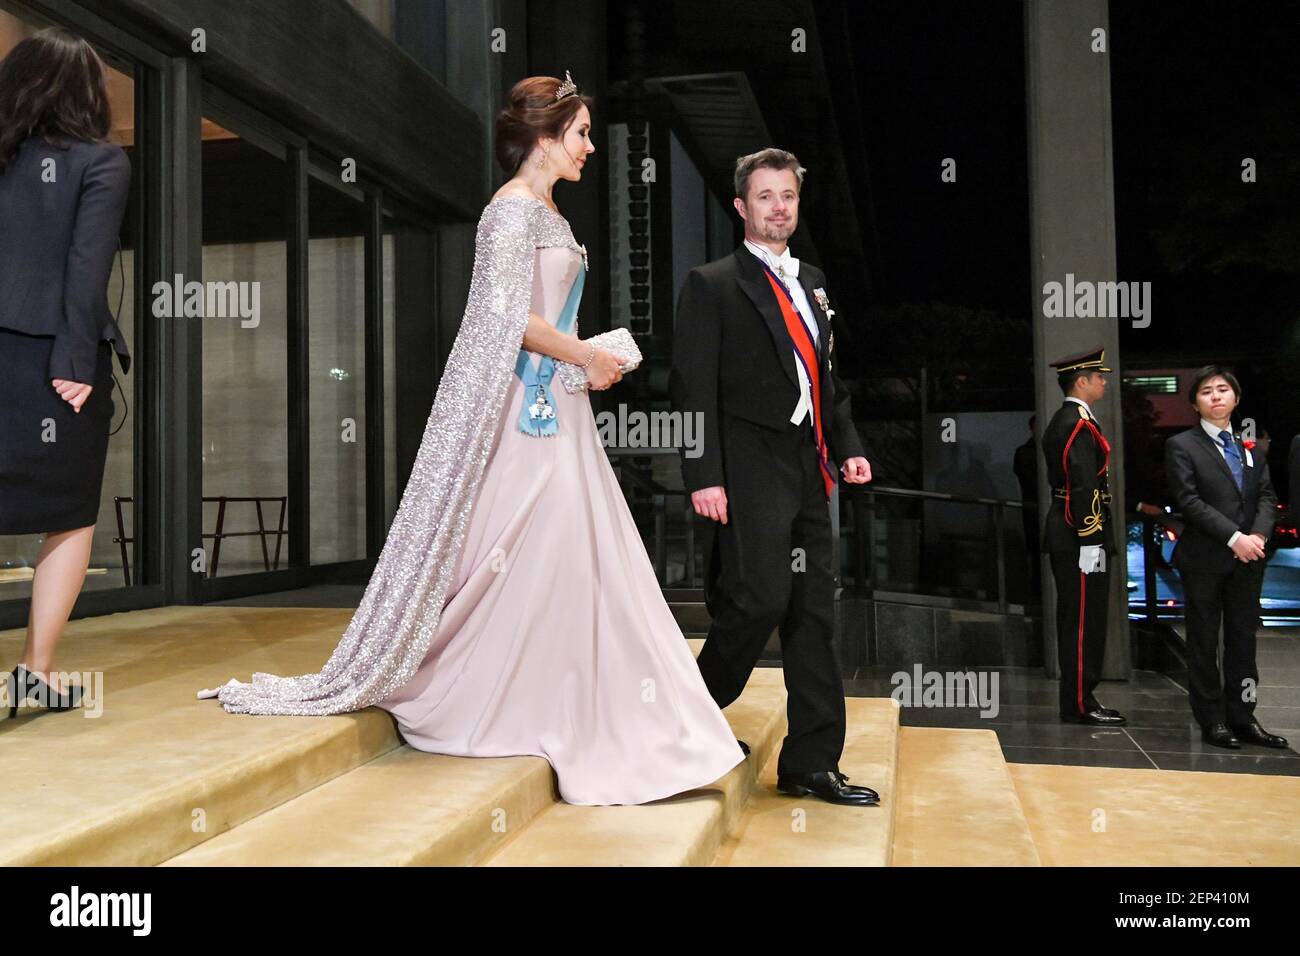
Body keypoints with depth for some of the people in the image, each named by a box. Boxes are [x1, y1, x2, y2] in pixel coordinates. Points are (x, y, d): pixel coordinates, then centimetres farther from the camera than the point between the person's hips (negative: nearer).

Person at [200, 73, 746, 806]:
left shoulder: (549, 214, 18)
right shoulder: (514, 209, -11)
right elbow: (510, 317, -19)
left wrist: (587, 357, 9)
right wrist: (587, 357, -10)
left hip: (556, 408, 10)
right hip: (523, 407, -10)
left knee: (571, 550, 9)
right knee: (526, 552, -5)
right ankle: (485, 703, 8)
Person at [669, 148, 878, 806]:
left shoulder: (813, 283, 20)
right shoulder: (711, 285, -1)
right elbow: (693, 388, -8)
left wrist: (847, 446, 10)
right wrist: (703, 477, -16)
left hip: (807, 474, 7)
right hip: (748, 474, -7)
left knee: (813, 613, 6)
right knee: (760, 600, -13)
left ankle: (812, 764, 13)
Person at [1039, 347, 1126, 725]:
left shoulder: (1061, 421, 17)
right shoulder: (1081, 424, -15)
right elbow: (1085, 488, -21)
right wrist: (1091, 543, -22)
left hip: (1063, 533, 10)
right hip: (1080, 536, -10)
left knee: (1075, 618, 14)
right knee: (1084, 620, -5)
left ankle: (1078, 697, 21)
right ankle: (1080, 704, 1)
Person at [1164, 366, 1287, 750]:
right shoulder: (1181, 446, -3)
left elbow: (1267, 496, 7)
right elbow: (1190, 501, -12)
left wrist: (1259, 535, -11)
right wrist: (1235, 538, -18)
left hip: (1248, 559, 5)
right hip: (1204, 559, -5)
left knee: (1243, 639, 9)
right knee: (1204, 642, 3)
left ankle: (1242, 717, 17)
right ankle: (1212, 720, 11)